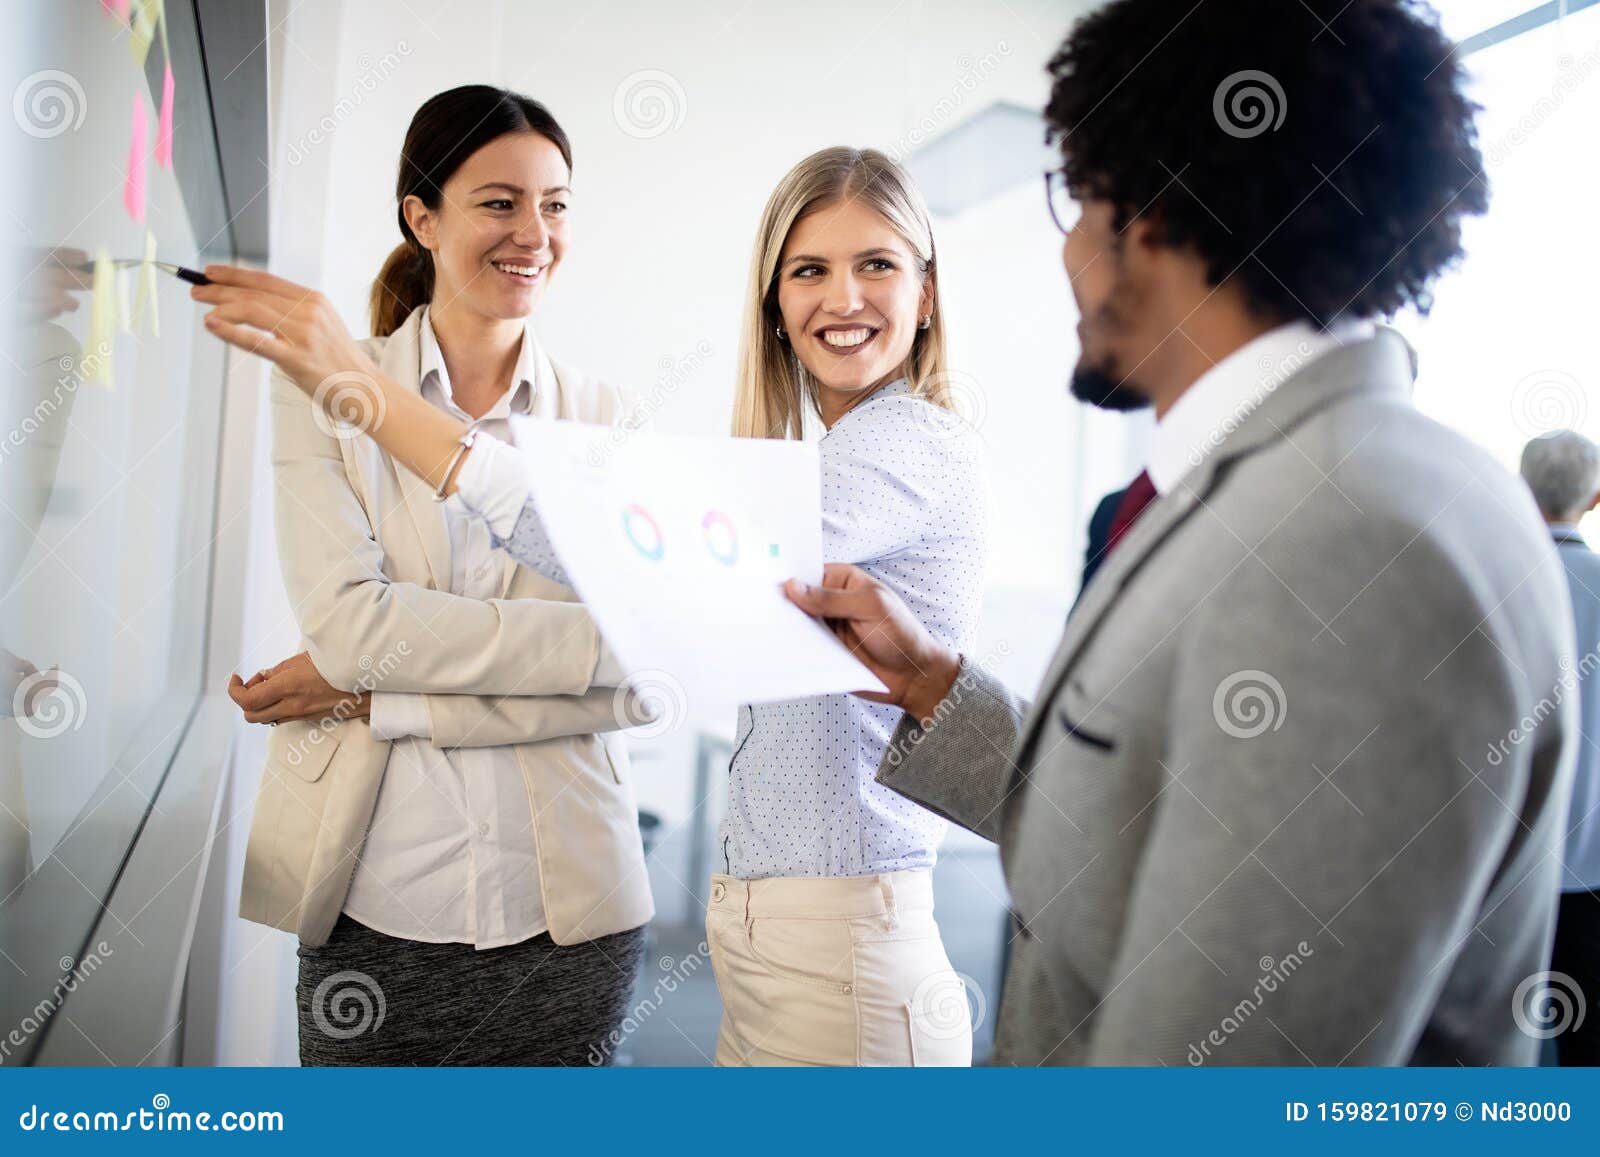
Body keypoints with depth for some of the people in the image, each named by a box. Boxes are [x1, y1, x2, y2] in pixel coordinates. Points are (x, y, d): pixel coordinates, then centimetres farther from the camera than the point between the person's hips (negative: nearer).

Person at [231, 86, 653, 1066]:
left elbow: (635, 677, -7)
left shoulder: (606, 420, 3)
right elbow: (344, 614, -12)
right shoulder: (324, 388, 1)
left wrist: (374, 696, -12)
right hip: (376, 908, -1)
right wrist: (577, 638, -19)